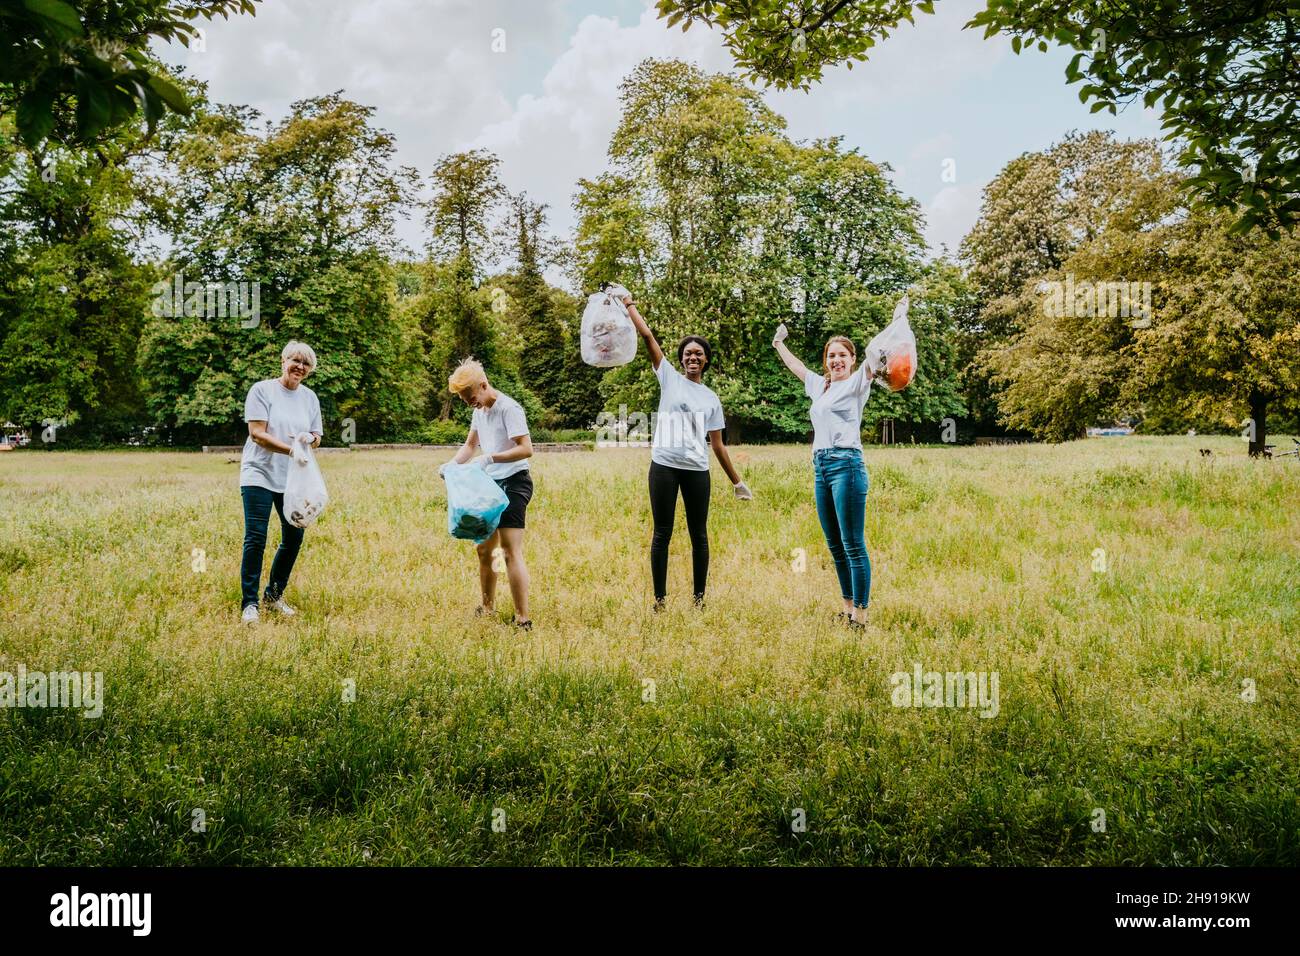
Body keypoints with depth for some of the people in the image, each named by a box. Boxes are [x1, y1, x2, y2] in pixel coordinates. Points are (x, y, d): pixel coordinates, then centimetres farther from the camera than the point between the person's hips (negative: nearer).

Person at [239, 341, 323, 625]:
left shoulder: (310, 397, 11)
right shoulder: (262, 390, -5)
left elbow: (317, 437, 12)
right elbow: (257, 433, -13)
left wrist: (309, 439, -13)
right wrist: (291, 449, -25)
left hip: (293, 478, 5)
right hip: (260, 475, -5)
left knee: (294, 538, 7)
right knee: (255, 540, -9)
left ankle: (274, 596, 24)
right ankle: (250, 604, -2)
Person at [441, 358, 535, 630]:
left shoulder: (508, 408, -17)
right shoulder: (479, 410, 11)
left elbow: (526, 449, -24)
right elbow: (470, 444, 18)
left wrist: (489, 458, -31)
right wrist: (451, 465, 0)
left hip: (514, 483, -9)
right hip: (491, 485, 9)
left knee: (511, 551, -15)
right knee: (484, 549, 14)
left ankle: (523, 620, -13)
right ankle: (487, 608, 29)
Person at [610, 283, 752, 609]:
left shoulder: (711, 398, 11)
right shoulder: (669, 378, 6)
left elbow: (717, 445, 13)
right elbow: (648, 336, -1)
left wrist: (737, 482, 12)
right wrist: (628, 304, -6)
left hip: (697, 470, 2)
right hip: (664, 465, -2)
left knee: (698, 534, 6)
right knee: (662, 533, 2)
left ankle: (699, 597, 16)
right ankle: (660, 599, 8)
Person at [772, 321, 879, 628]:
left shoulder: (856, 383, 2)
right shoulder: (820, 385, 21)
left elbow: (877, 353, -12)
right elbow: (796, 366, 39)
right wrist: (779, 344, 50)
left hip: (846, 464, -8)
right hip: (820, 467, 8)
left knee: (853, 545, -9)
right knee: (835, 546, 9)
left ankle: (861, 613, -7)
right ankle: (847, 608, 16)